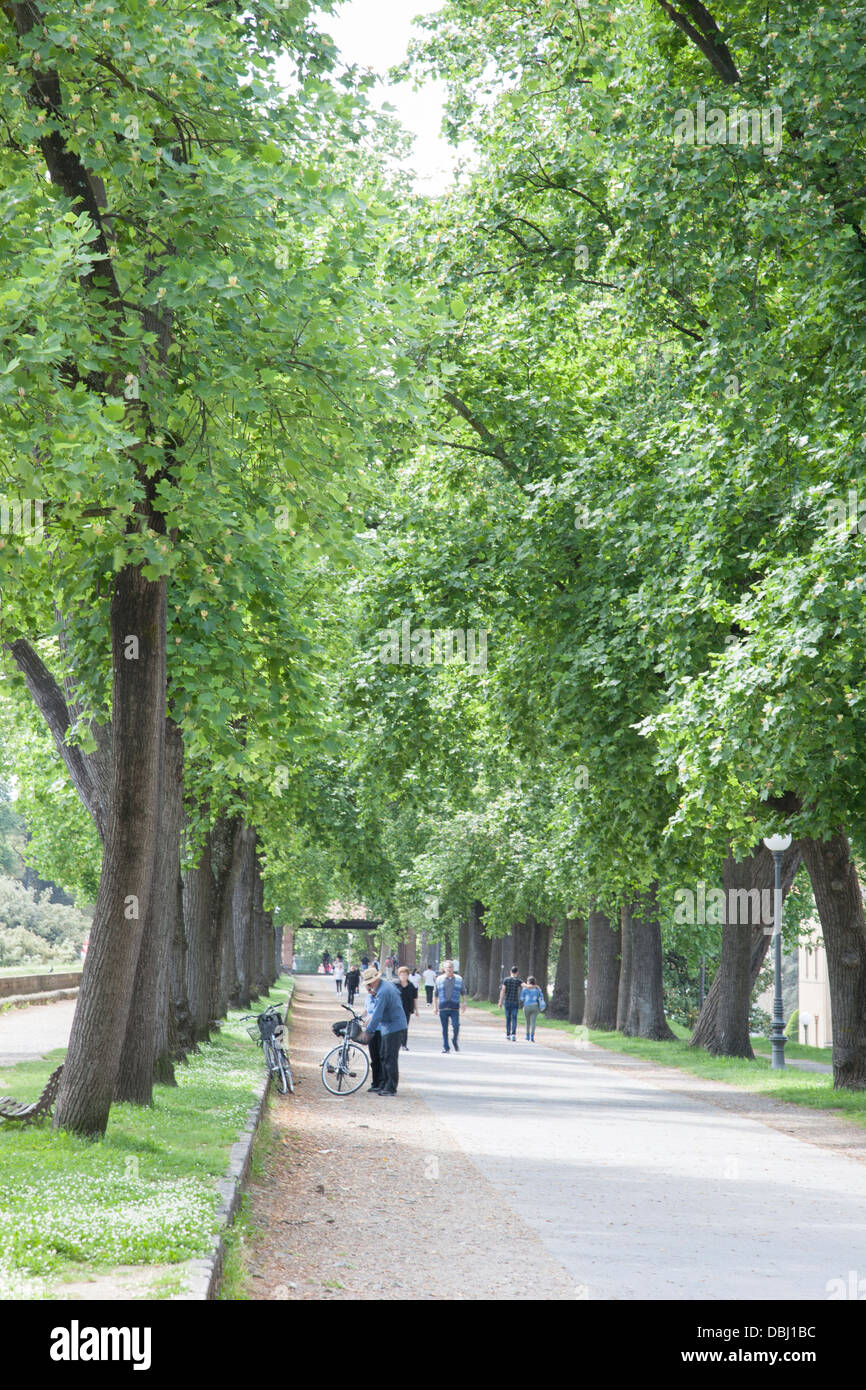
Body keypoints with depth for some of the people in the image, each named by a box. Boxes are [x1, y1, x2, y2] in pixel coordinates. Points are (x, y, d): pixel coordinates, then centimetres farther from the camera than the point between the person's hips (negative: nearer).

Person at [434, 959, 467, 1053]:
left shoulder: (459, 979, 9)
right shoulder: (439, 980, 9)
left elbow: (463, 993, 15)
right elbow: (435, 995, 13)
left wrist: (463, 1004, 5)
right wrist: (435, 1006, 8)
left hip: (454, 1007, -1)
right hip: (443, 1008, 1)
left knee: (456, 1026, -13)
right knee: (444, 1028, 2)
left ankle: (455, 1042, 13)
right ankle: (445, 1047, 10)